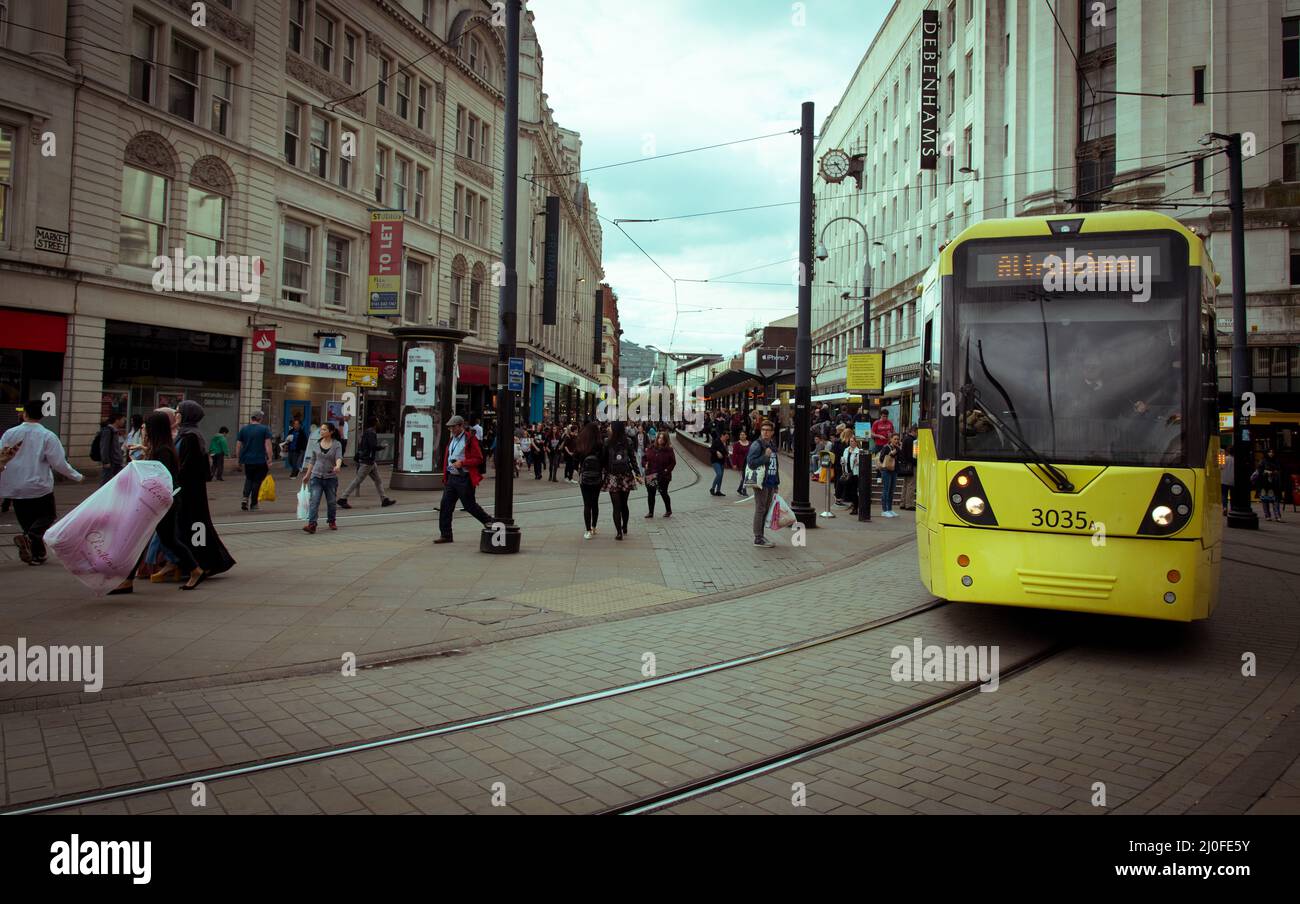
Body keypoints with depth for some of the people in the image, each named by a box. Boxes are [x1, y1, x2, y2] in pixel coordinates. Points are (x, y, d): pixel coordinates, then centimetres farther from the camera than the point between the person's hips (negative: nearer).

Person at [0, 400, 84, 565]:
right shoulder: (47, 436, -11)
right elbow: (59, 463, -11)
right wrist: (78, 477, 2)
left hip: (15, 488, 3)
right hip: (39, 487, -3)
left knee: (26, 520, 16)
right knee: (47, 516, 10)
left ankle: (37, 554, 18)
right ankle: (29, 537, -18)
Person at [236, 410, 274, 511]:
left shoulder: (243, 429, 7)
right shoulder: (265, 429, -3)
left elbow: (238, 446, 7)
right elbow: (267, 445, -11)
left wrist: (239, 459, 15)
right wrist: (269, 459, -10)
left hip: (247, 460, 3)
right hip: (261, 461, -3)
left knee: (249, 479, 20)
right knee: (257, 481, 5)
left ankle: (245, 498, 0)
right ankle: (253, 504, 9)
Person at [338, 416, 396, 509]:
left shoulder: (368, 432, 13)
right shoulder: (371, 433, -17)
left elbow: (360, 445, 17)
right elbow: (374, 446, -25)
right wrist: (383, 446, -10)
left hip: (370, 461, 10)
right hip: (366, 462, -10)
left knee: (378, 480, 11)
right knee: (357, 481, -5)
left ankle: (384, 500, 14)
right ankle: (342, 499, 0)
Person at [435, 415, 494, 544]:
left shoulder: (470, 439, -9)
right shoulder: (451, 439, 16)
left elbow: (478, 458, -12)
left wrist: (462, 463, -22)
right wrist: (445, 477, 18)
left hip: (464, 479, -7)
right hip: (451, 478, 7)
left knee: (469, 505, 2)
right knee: (445, 505, 2)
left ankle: (487, 520, 25)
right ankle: (445, 535, 6)